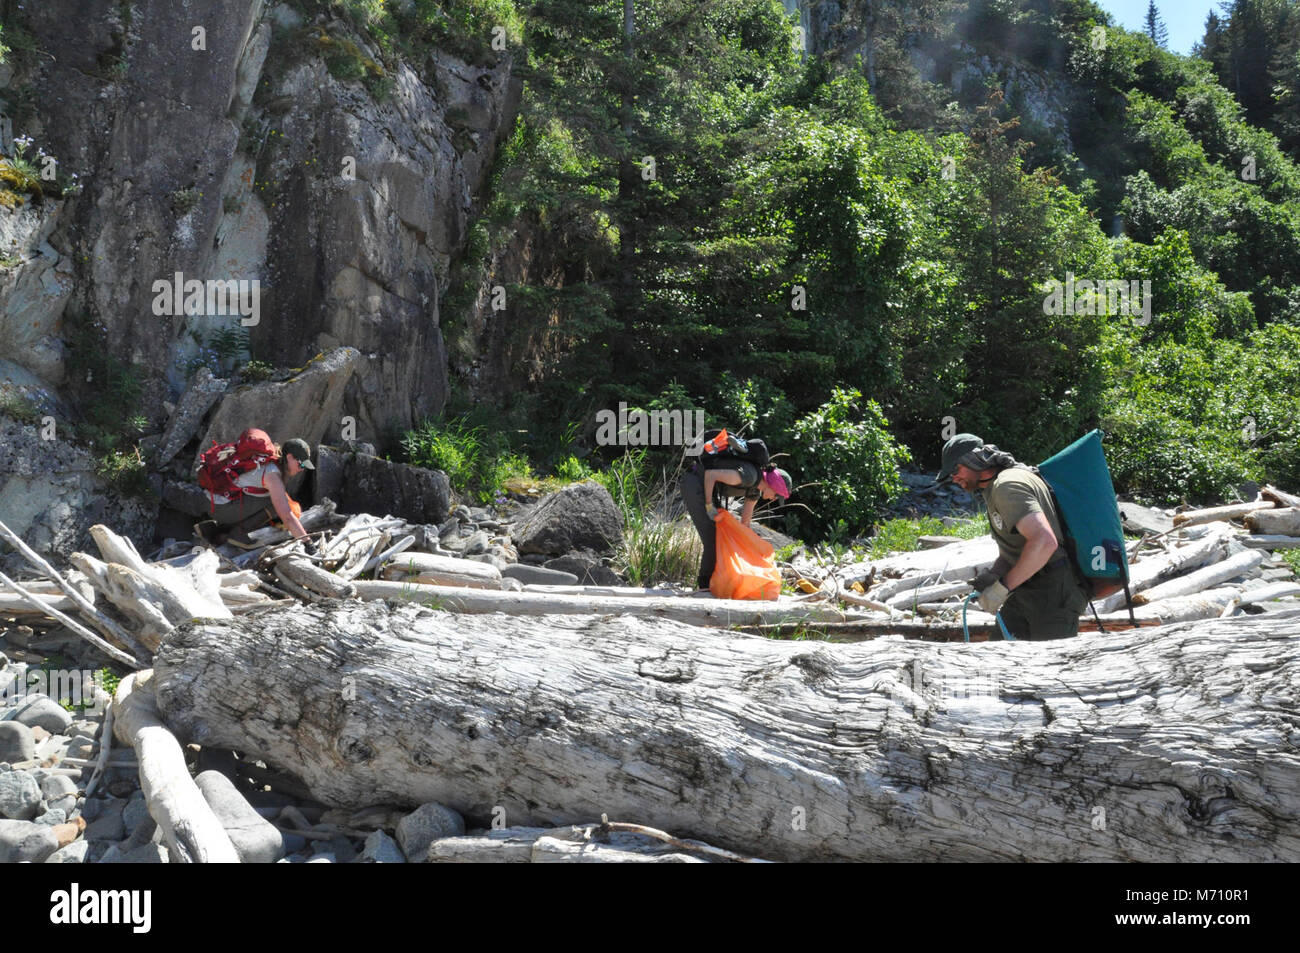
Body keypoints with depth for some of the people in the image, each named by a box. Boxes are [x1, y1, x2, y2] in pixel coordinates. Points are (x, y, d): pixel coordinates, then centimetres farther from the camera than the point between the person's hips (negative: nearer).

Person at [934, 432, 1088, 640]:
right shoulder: (993, 489, 15)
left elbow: (1044, 542, -31)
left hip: (1054, 591, -10)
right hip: (1027, 590, 10)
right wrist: (993, 574, 1)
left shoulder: (1007, 485, -19)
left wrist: (1002, 586, -25)